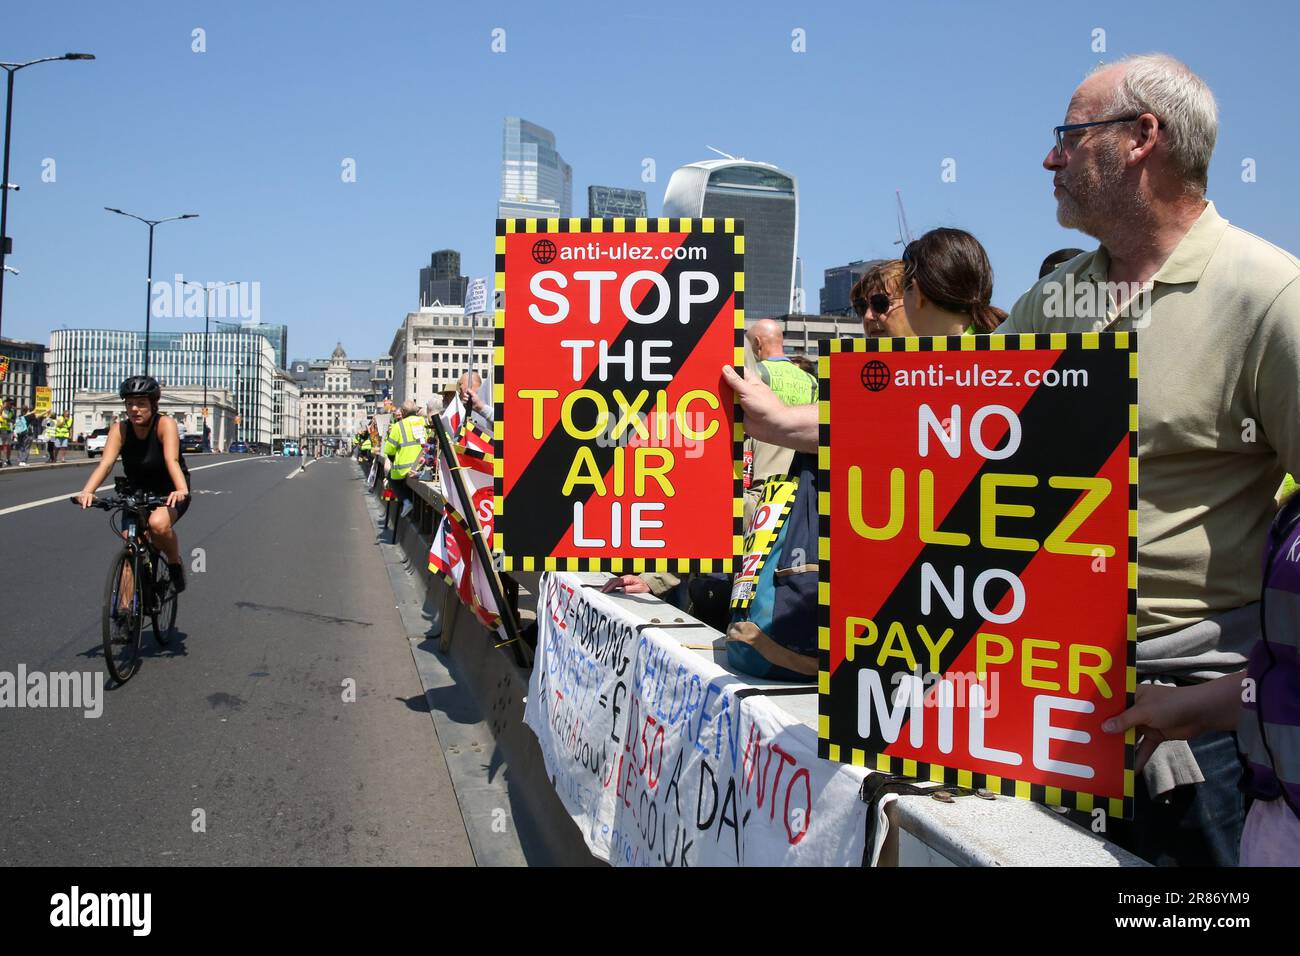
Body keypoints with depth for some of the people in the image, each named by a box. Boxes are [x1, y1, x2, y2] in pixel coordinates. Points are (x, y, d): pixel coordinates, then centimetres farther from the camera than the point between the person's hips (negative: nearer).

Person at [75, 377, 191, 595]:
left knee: (158, 523, -35)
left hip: (169, 494, -4)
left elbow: (171, 460, -35)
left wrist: (182, 491, -54)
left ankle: (175, 564, -7)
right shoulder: (120, 430, -11)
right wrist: (87, 491, -44)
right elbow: (105, 463, -25)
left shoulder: (165, 425, -20)